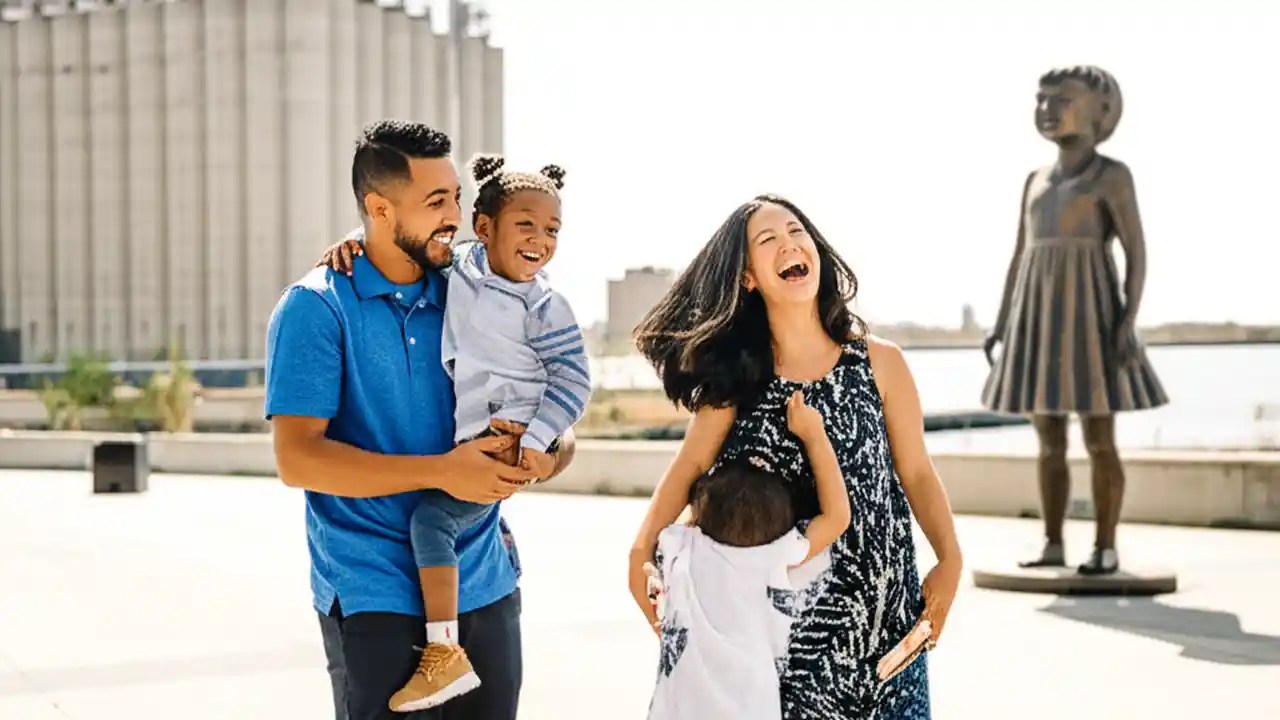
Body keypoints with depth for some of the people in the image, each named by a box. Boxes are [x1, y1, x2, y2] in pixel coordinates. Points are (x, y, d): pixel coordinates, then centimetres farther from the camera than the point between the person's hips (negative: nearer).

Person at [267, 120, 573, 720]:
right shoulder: (316, 307, -7)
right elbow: (297, 459, -16)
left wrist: (554, 447, -11)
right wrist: (440, 473, -20)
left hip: (485, 587, 5)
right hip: (378, 598, -5)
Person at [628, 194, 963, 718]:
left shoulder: (878, 361, 0)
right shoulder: (735, 372, 3)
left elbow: (916, 472, 2)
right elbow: (689, 466, -4)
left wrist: (950, 559, -11)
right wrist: (642, 551, -18)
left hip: (877, 611, 0)